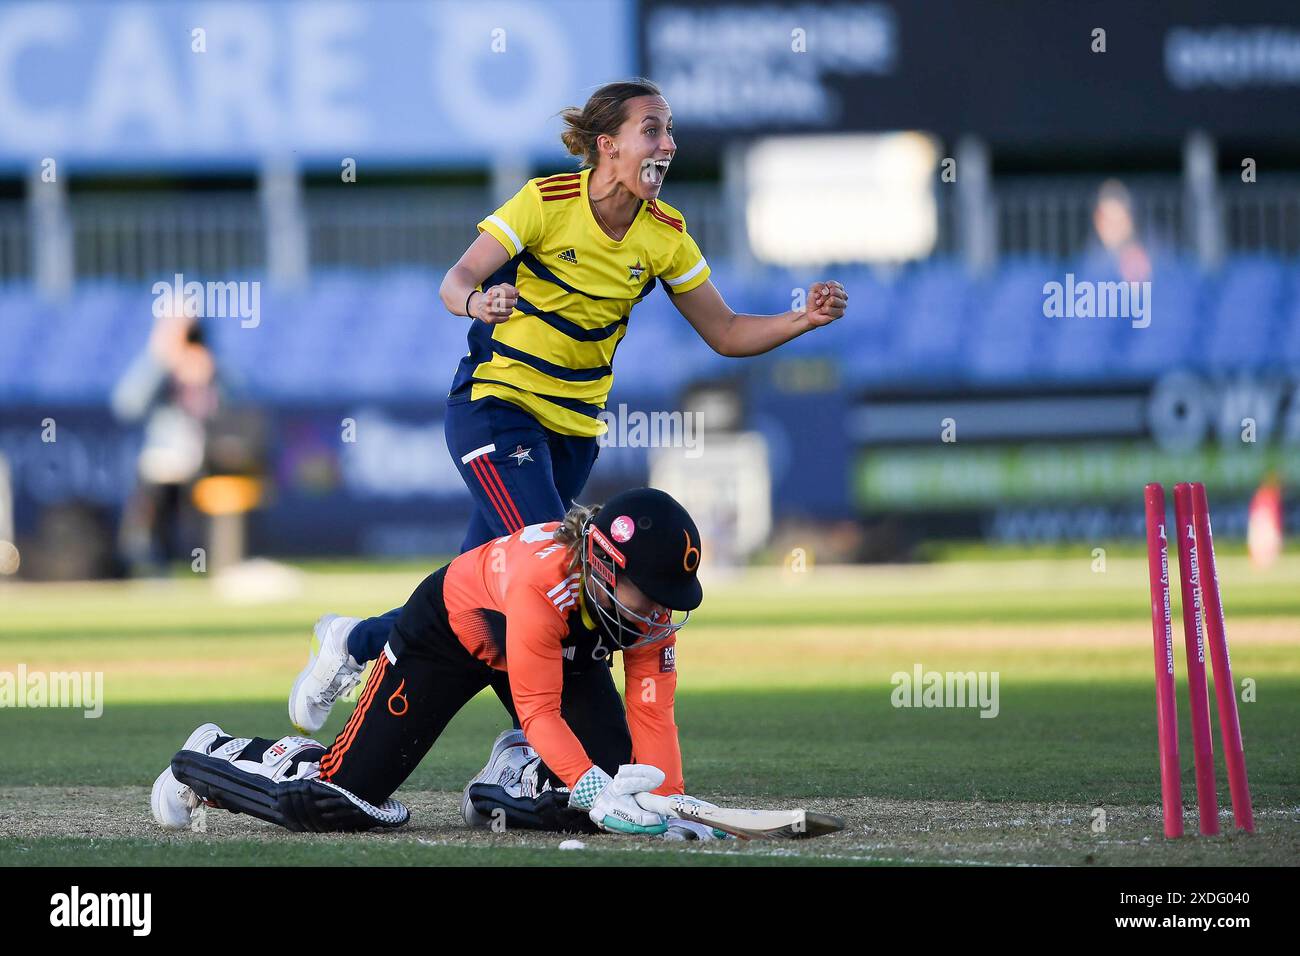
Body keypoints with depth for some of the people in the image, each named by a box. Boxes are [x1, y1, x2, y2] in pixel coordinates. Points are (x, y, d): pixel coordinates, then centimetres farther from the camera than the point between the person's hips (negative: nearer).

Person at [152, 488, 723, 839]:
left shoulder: (650, 600, -25)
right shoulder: (541, 582, -43)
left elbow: (652, 711, -23)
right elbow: (540, 712, -40)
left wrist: (668, 801, -35)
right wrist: (594, 790, -52)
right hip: (448, 628, -6)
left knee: (609, 778, -19)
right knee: (333, 801, -11)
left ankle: (518, 774, 13)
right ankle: (214, 755, 18)